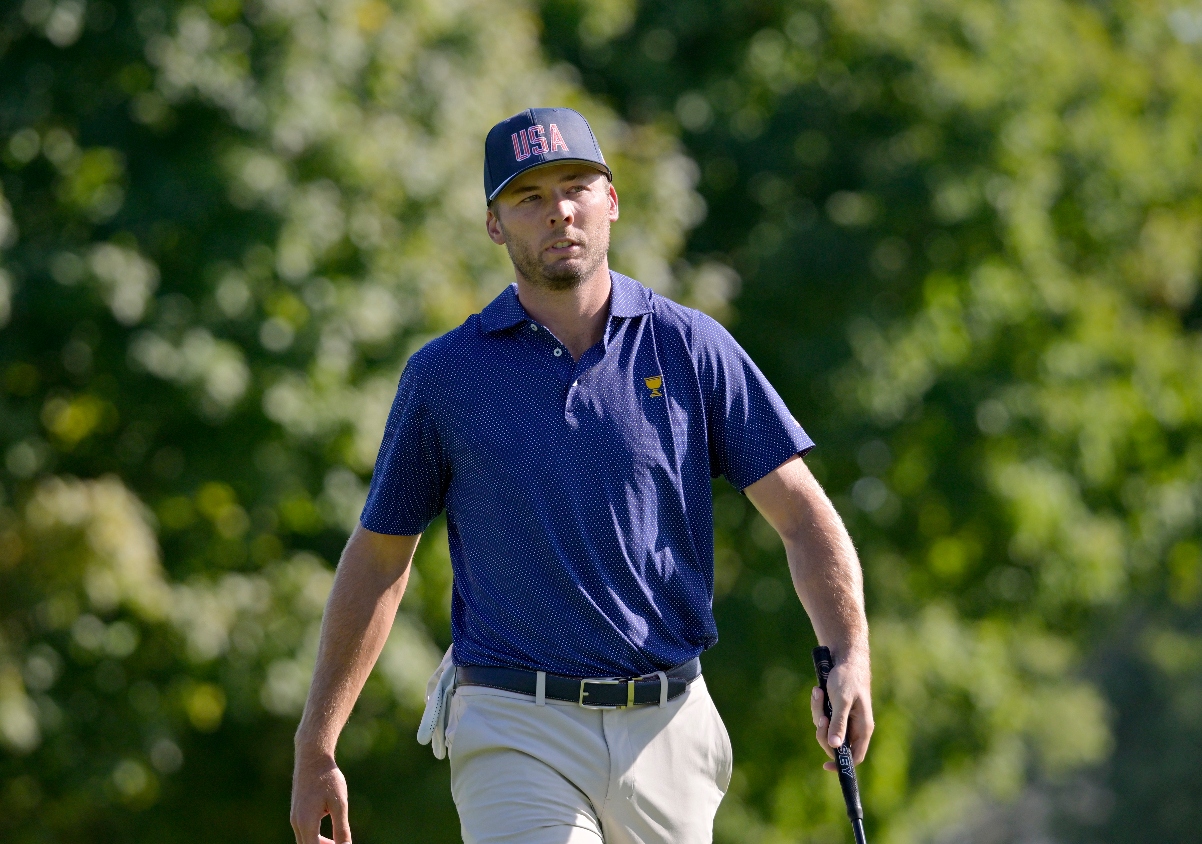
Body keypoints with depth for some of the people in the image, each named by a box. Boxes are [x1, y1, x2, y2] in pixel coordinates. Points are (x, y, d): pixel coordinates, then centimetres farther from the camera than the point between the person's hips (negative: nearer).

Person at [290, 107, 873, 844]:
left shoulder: (693, 349, 4)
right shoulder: (446, 374, 3)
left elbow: (803, 514, 2)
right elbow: (379, 558, 10)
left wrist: (851, 657, -15)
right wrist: (315, 752, 8)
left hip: (667, 729, 2)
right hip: (516, 731, -2)